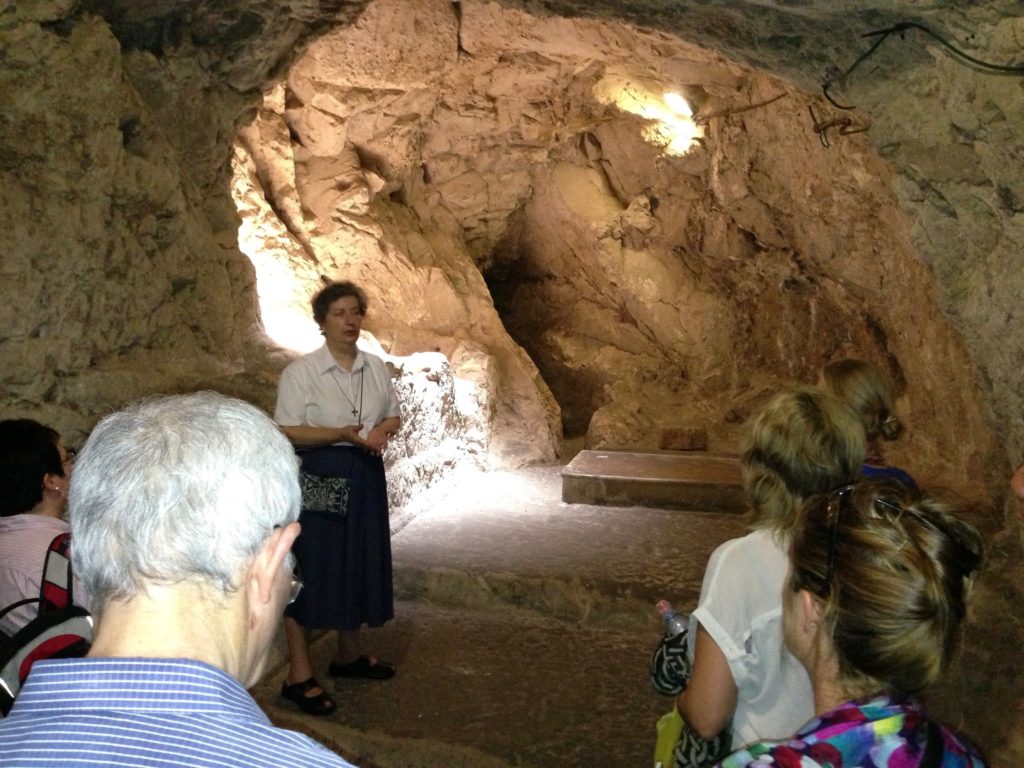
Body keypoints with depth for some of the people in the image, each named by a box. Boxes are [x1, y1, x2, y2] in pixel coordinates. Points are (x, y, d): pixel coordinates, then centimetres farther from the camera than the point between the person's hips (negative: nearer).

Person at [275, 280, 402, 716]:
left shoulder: (376, 368, 7)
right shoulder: (301, 371, -9)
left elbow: (393, 416, 15)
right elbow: (286, 431, -14)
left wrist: (383, 430, -8)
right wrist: (342, 434, -24)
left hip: (365, 477, 6)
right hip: (317, 479, -6)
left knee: (359, 563, 15)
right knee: (309, 569, -3)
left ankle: (350, 654, 34)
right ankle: (299, 675, 7)